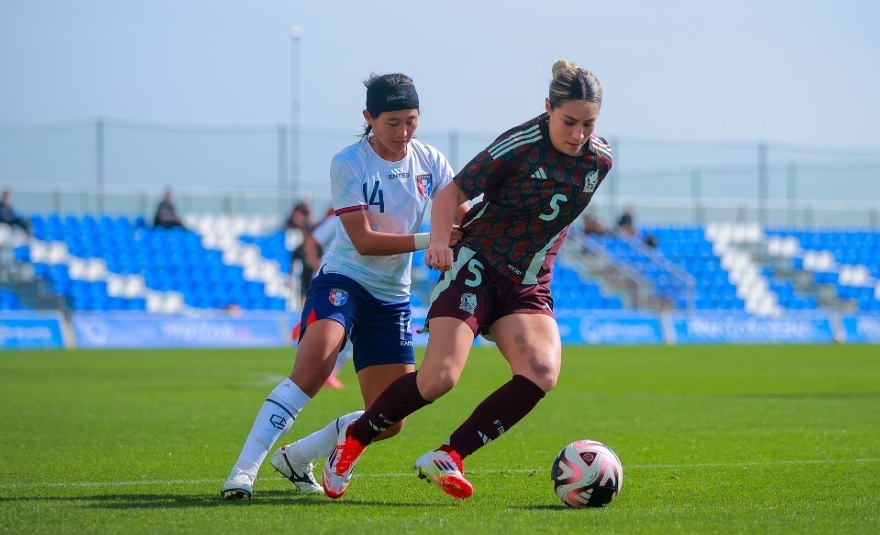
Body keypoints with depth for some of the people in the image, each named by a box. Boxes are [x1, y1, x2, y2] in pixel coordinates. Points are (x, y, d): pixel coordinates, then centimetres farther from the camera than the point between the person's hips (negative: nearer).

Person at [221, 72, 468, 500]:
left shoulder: (429, 162, 1)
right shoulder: (348, 164, -13)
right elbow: (365, 241, -18)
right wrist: (430, 240, -27)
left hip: (393, 299, 6)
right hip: (342, 280, -5)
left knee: (390, 421, 2)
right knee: (310, 370, -32)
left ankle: (297, 458, 22)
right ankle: (244, 471, -30)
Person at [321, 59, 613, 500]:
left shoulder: (599, 161, 1)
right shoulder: (520, 146, -16)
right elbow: (453, 192, -12)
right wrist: (439, 242, -28)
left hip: (529, 286, 5)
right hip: (476, 269, -5)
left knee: (541, 373, -23)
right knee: (439, 378, -19)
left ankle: (445, 459, -16)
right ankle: (353, 437, 6)